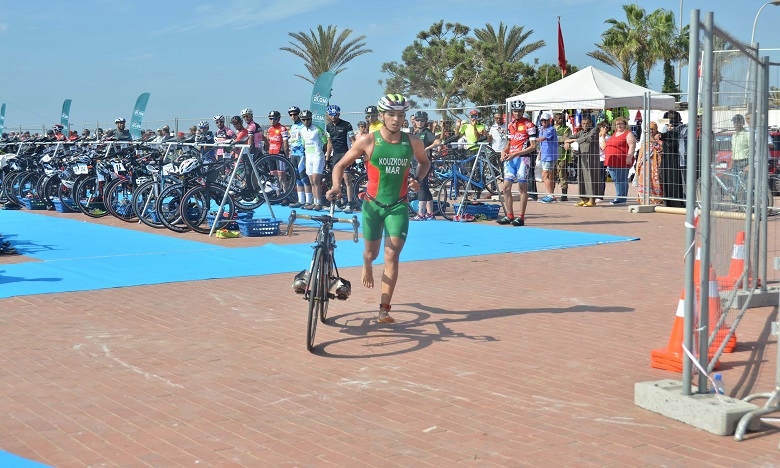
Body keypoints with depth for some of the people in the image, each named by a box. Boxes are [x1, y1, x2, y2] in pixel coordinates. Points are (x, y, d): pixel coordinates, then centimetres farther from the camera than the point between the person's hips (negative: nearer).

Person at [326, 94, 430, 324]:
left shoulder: (412, 142, -4)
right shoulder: (368, 141, -10)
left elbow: (424, 162, 17)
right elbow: (341, 165, -4)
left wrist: (417, 180, -3)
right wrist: (336, 186, -22)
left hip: (398, 206, 0)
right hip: (373, 205, 0)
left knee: (392, 255, -10)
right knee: (371, 253, 13)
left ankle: (384, 310, -7)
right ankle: (367, 266, 53)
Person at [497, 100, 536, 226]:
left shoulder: (529, 125, -5)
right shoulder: (510, 125, 17)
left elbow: (533, 146, -10)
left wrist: (515, 154, -17)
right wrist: (504, 152, 5)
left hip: (522, 158, -7)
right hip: (510, 159, 7)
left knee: (522, 188, -3)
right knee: (506, 188, 3)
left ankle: (521, 218, 0)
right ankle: (509, 216, 10)